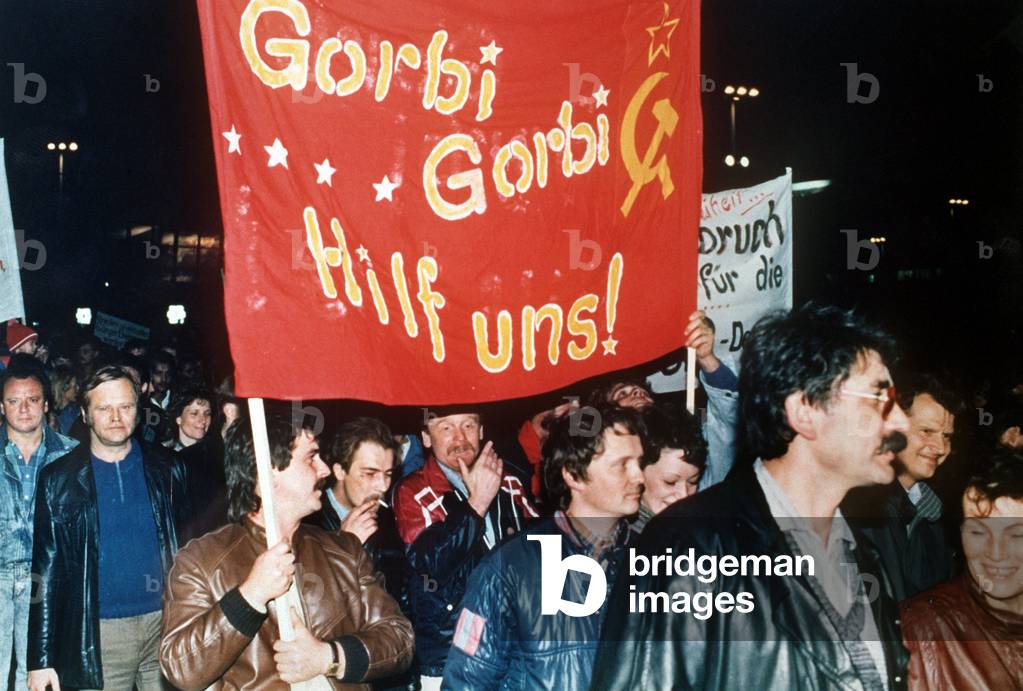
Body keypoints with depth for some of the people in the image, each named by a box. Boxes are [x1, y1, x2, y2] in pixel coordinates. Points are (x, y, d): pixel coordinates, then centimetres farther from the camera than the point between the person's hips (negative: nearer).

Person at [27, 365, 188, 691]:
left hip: (165, 624, 1)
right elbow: (46, 571, 0)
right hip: (98, 633, -1)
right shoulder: (58, 479, 0)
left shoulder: (165, 469, 3)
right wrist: (40, 659, -3)